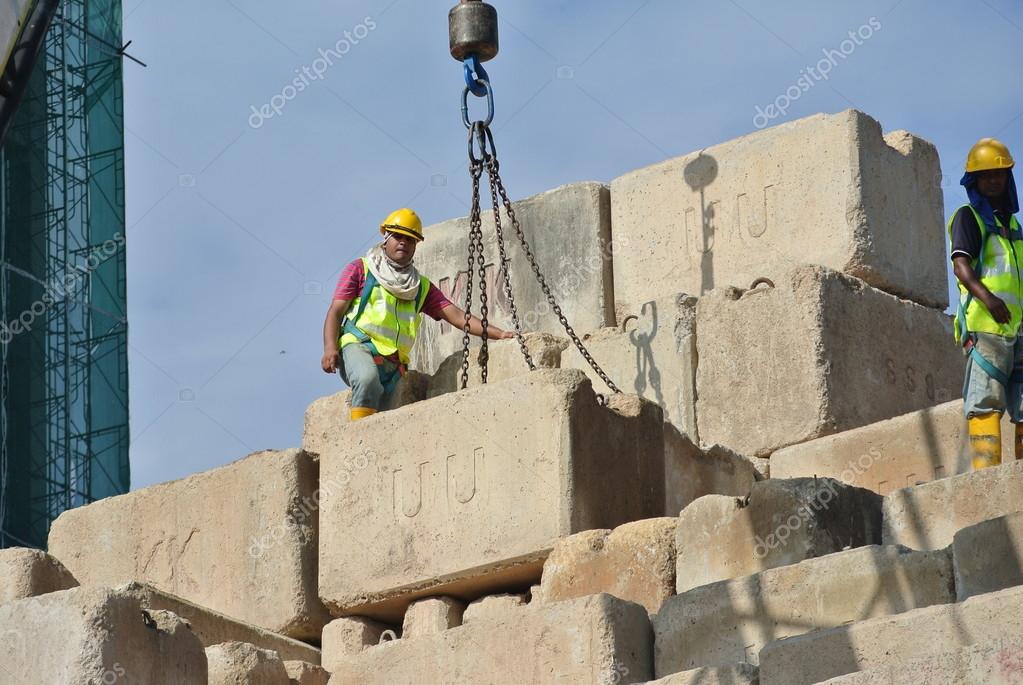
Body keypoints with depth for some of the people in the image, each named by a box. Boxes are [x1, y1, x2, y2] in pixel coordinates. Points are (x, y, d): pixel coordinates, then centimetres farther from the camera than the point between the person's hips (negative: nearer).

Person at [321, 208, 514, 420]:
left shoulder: (422, 287, 24)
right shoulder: (361, 269, 14)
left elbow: (455, 315, 14)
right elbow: (336, 311, 7)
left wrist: (498, 333, 0)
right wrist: (330, 348, -12)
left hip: (394, 364, 5)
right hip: (359, 347, -5)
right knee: (368, 379, -37)